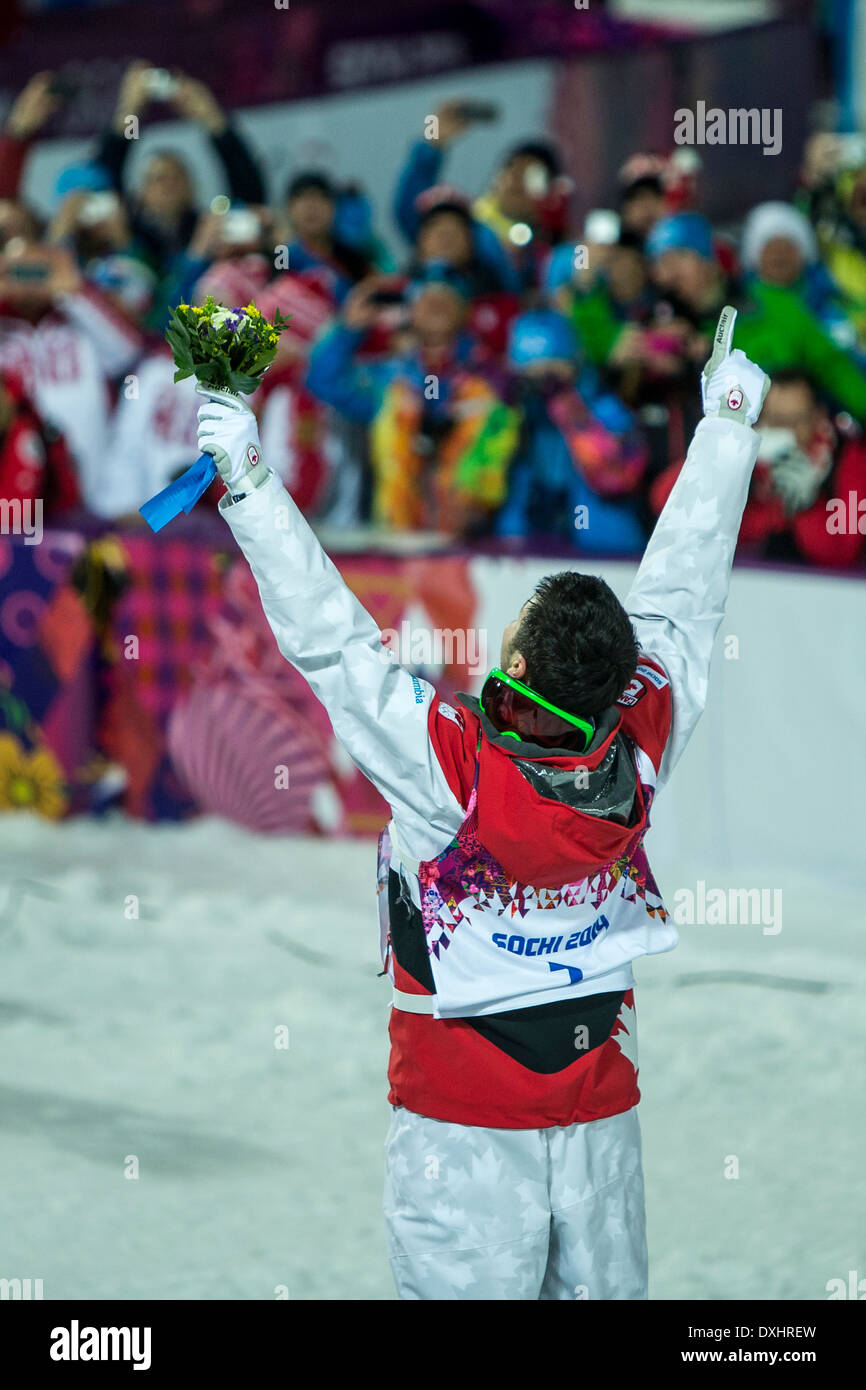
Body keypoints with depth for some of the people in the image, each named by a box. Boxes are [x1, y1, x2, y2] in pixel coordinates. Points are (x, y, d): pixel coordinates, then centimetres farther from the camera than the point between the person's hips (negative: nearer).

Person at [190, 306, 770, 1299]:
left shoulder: (451, 764, -23)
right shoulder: (640, 751, -11)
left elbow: (327, 639, -20)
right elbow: (678, 598, 1)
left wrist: (247, 482, -16)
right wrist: (730, 419, 12)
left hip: (465, 1120, -4)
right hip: (601, 1105, 4)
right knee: (606, 1292, 12)